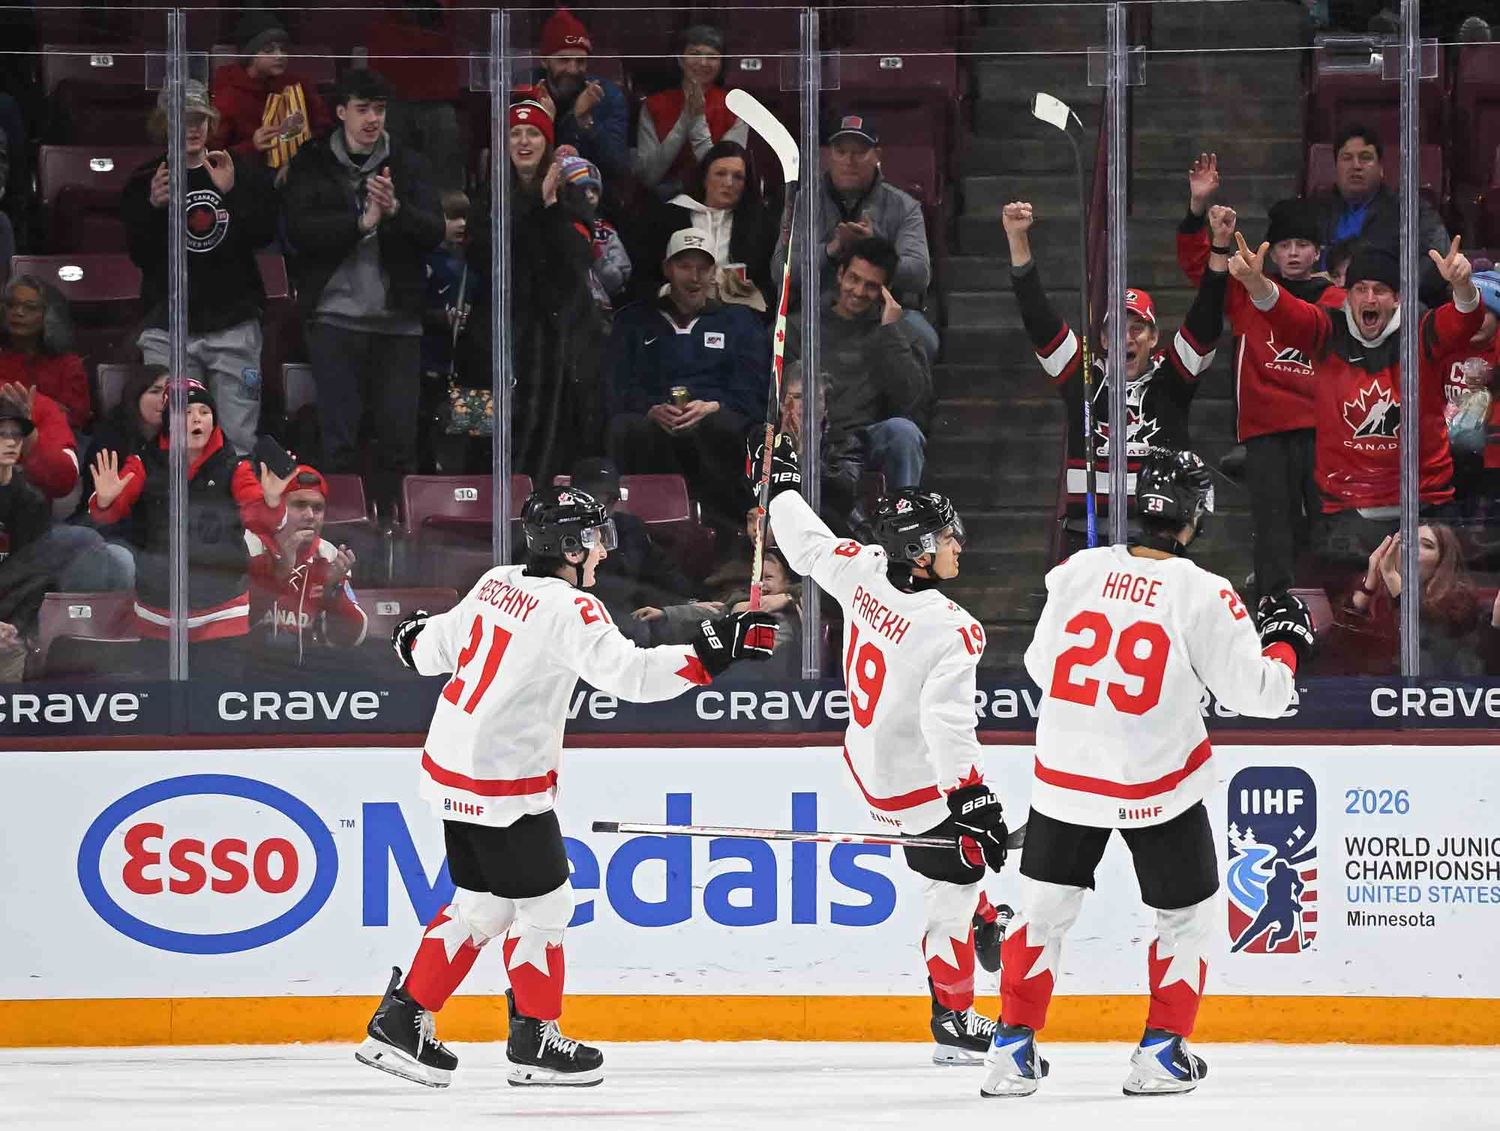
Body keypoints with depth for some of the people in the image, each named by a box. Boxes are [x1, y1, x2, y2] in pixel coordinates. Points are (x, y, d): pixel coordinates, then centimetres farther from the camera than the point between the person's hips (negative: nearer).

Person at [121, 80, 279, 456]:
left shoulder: (244, 173, 8)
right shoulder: (145, 182, 7)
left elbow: (264, 235, -3)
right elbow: (141, 256, 1)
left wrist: (232, 194, -16)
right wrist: (154, 209, -15)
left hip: (233, 323, 0)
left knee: (238, 439, -4)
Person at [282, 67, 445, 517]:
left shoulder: (408, 165, 9)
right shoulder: (311, 164, 5)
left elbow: (434, 232, 0)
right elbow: (299, 228, -7)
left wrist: (395, 209, -19)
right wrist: (362, 223, -18)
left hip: (398, 321, 2)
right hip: (336, 316, -2)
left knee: (399, 438, 0)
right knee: (339, 438, -5)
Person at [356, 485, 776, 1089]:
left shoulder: (498, 584, 7)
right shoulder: (568, 608, -18)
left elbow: (437, 645, 21)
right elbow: (628, 672, -30)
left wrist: (414, 638, 44)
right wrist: (709, 653, -32)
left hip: (452, 769, 9)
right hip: (504, 782, -9)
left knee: (482, 901, 17)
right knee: (544, 903, 4)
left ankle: (403, 1018, 17)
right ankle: (534, 1039, 12)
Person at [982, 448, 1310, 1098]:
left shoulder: (1076, 573, -5)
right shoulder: (1204, 597, -14)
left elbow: (1041, 666, 7)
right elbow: (1256, 693, -10)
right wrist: (1285, 643, 8)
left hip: (1064, 773, 3)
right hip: (1158, 787, -3)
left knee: (1044, 908, 17)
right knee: (1188, 915, 17)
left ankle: (1013, 1048, 14)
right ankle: (1162, 1053, 12)